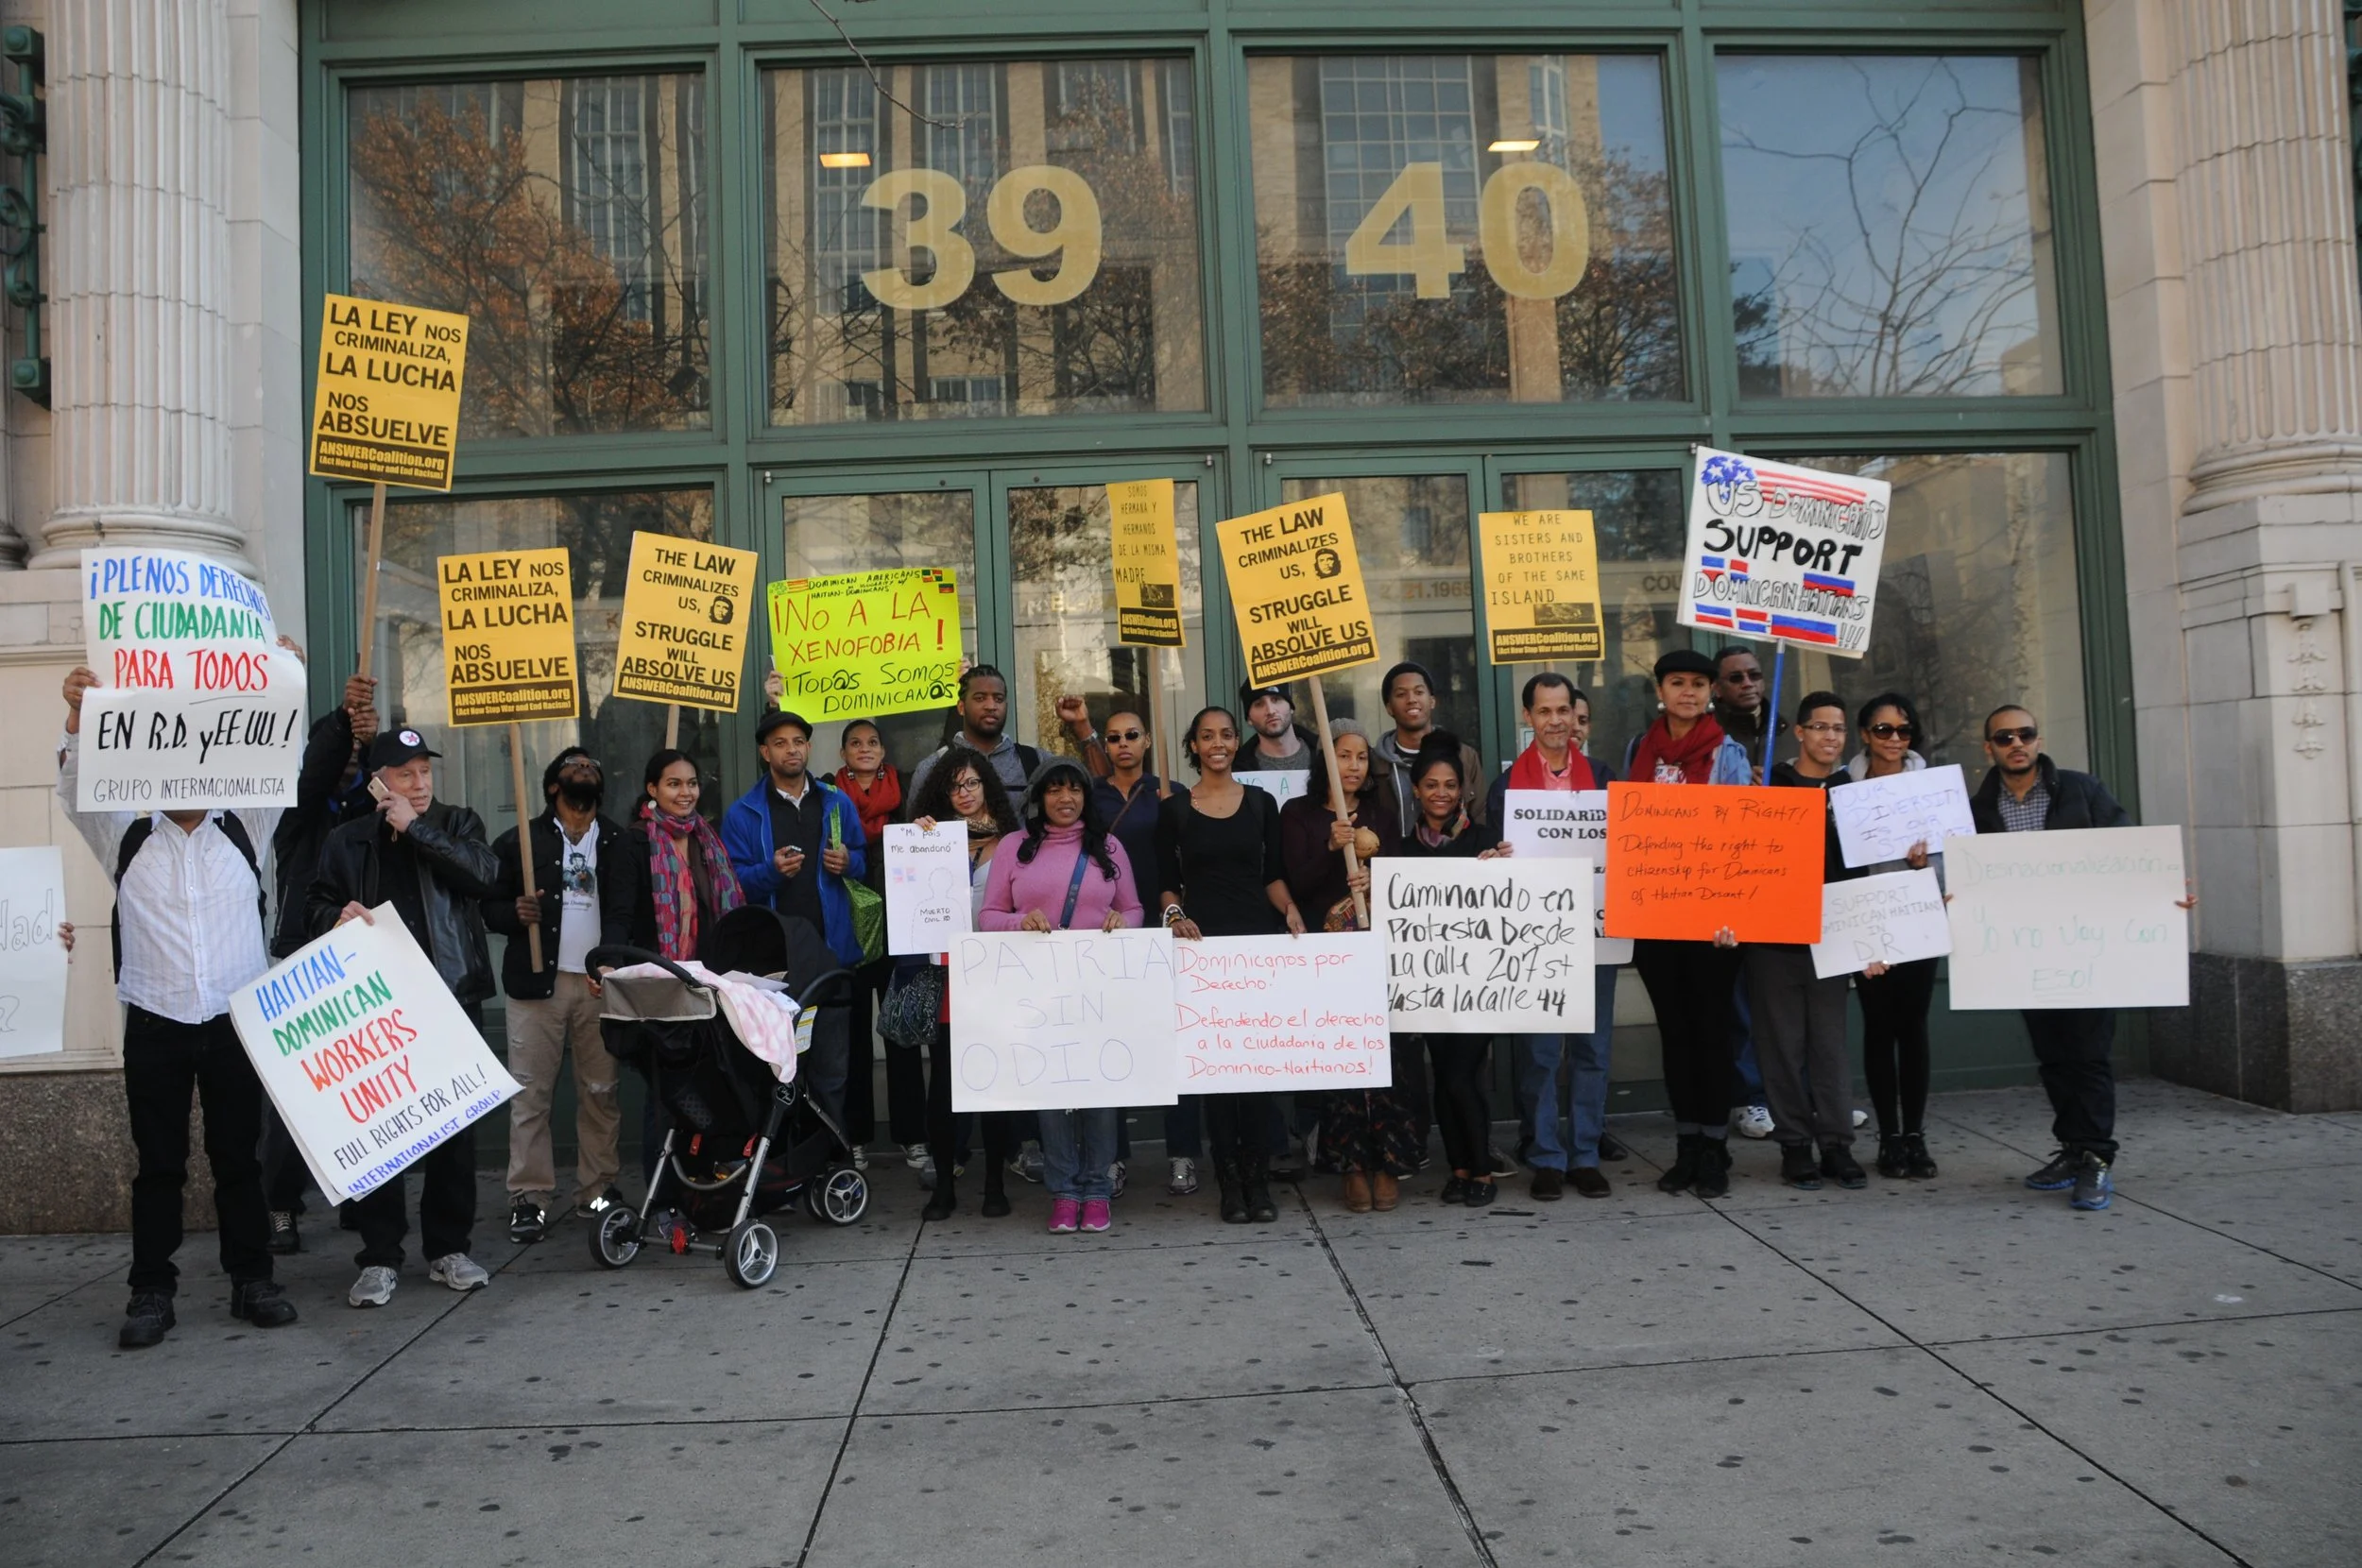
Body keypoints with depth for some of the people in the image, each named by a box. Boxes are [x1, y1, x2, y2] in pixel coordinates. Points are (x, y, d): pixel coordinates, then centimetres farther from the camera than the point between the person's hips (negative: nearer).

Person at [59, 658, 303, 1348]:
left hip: (234, 1024, 0)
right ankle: (151, 1293, 14)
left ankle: (252, 1281, 16)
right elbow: (77, 791, -6)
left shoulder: (243, 831, 7)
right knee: (159, 1164, 6)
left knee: (239, 1158, 8)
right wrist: (79, 717, -22)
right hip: (155, 1028, 0)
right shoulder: (127, 840, 6)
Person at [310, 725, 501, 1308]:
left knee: (455, 1122, 5)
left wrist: (415, 828, -9)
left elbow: (484, 872, -10)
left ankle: (449, 1248, 18)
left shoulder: (457, 824, 9)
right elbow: (317, 904, 15)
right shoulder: (348, 841, 11)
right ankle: (380, 1256, 11)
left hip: (451, 997, 0)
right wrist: (337, 918, -8)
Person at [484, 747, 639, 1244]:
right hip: (538, 981, -1)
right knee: (530, 1092, -4)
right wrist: (516, 913, -13)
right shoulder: (522, 841, 11)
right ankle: (530, 1198, 1)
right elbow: (490, 907, 9)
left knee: (602, 1092, 0)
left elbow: (625, 914, 4)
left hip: (601, 983, 1)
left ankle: (598, 1191, 8)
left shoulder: (619, 845, 14)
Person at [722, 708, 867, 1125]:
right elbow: (733, 884, -3)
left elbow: (864, 859, 17)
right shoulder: (742, 813, 2)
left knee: (832, 1063, 7)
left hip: (832, 950, 2)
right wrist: (771, 871, -21)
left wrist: (848, 861, -5)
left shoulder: (837, 803, 9)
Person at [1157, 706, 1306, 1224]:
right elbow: (1167, 884, 6)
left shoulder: (1261, 803, 10)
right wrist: (1174, 914, -12)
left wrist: (1289, 910, -5)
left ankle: (1258, 1179, 6)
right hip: (1203, 939, -1)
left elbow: (1273, 874, 12)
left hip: (1259, 935, 1)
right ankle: (1229, 1181, 6)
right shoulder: (1174, 808, 6)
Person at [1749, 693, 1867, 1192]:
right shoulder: (1770, 785, 2)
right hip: (1773, 937, -2)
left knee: (1831, 1043, 4)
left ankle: (1836, 1144, 11)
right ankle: (1795, 1145, 11)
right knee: (1783, 1044, 3)